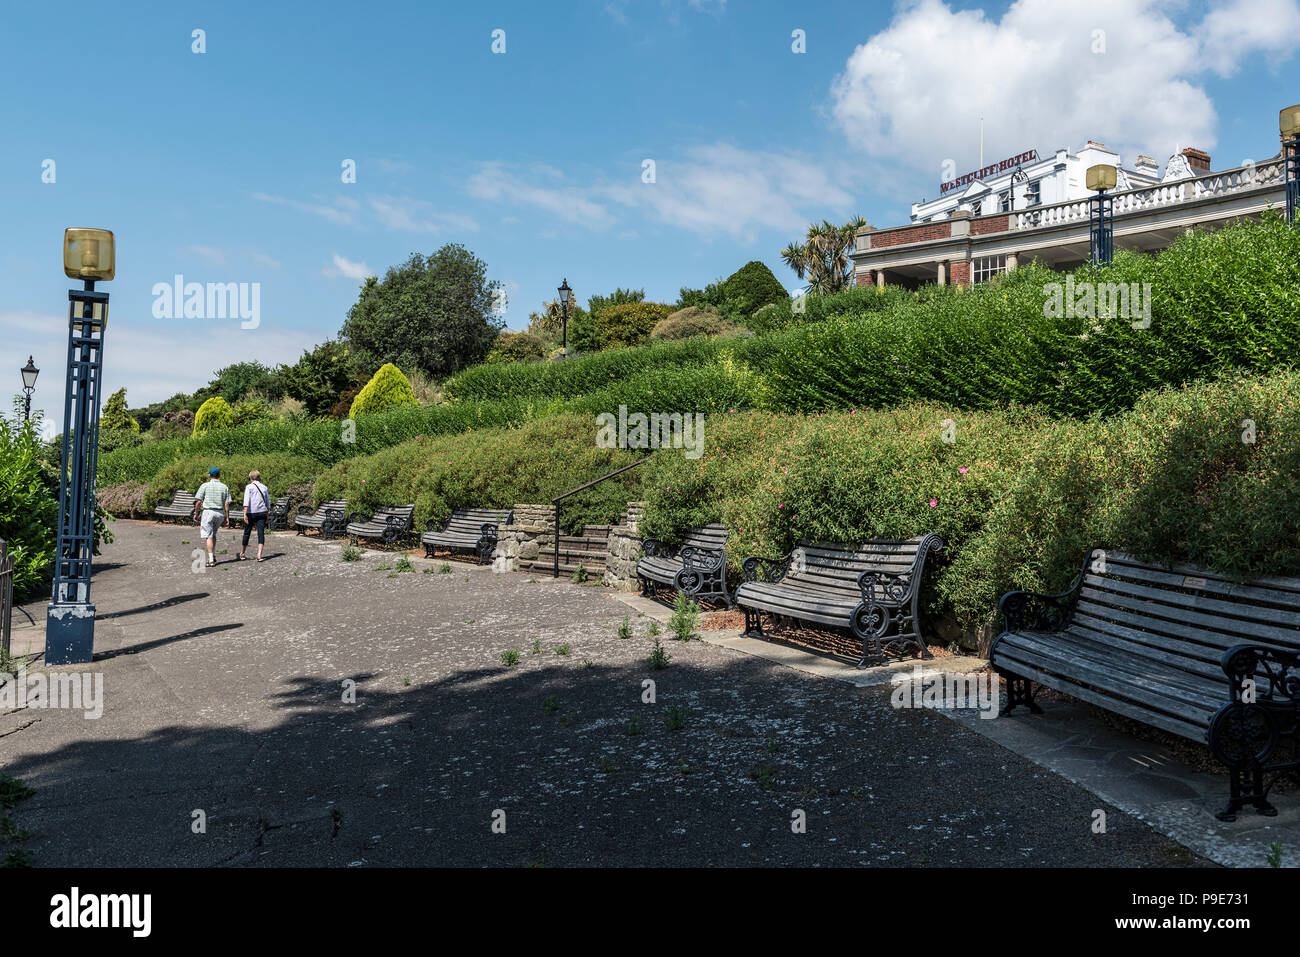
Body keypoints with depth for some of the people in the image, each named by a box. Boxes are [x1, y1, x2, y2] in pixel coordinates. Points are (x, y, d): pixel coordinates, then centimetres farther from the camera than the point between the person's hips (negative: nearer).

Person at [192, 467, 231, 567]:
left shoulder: (205, 486, -2)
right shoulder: (224, 487, 6)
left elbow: (198, 501, -5)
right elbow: (227, 504, 1)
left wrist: (196, 513, 5)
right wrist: (227, 517, 4)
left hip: (208, 512, -4)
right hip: (220, 513, 4)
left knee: (208, 536, -2)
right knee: (213, 534, 22)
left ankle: (211, 560, -8)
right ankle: (213, 556, 21)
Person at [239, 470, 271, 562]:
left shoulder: (249, 487, -2)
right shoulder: (264, 488, 10)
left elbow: (246, 501, -13)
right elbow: (268, 503, 13)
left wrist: (245, 514, -17)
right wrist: (267, 512, 22)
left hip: (251, 513, -2)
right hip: (262, 513, 2)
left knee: (247, 532, 11)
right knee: (261, 533, -3)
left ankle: (242, 554, 26)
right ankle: (259, 554, -16)